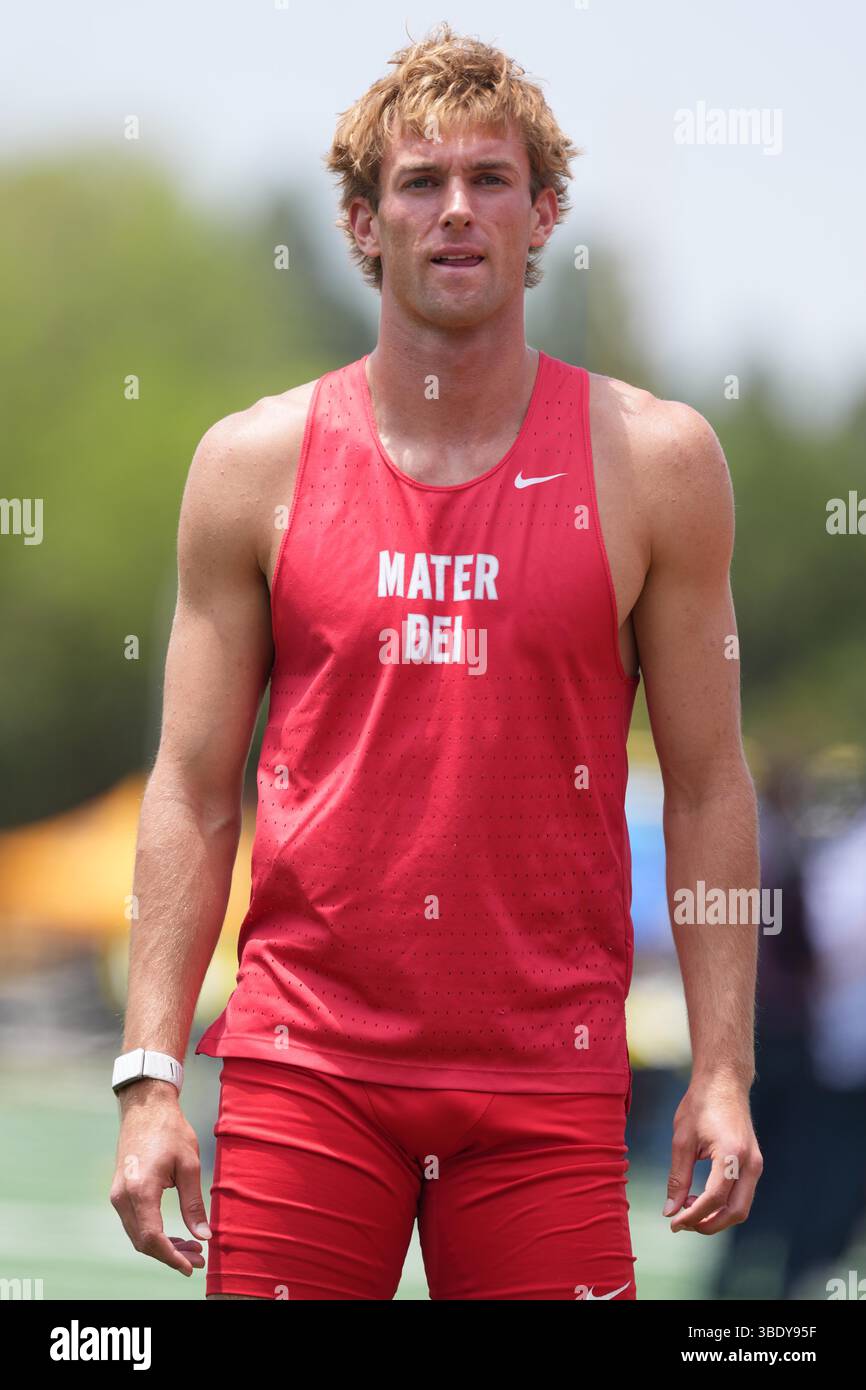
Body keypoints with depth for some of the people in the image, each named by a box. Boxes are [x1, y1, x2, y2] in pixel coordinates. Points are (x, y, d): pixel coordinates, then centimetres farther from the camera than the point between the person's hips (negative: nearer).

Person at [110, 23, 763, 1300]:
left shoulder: (654, 462, 3)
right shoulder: (255, 464, 5)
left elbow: (708, 787, 5)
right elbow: (193, 795, 6)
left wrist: (724, 1069, -2)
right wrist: (149, 1074, -1)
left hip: (548, 1080, 0)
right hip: (305, 1064, 0)